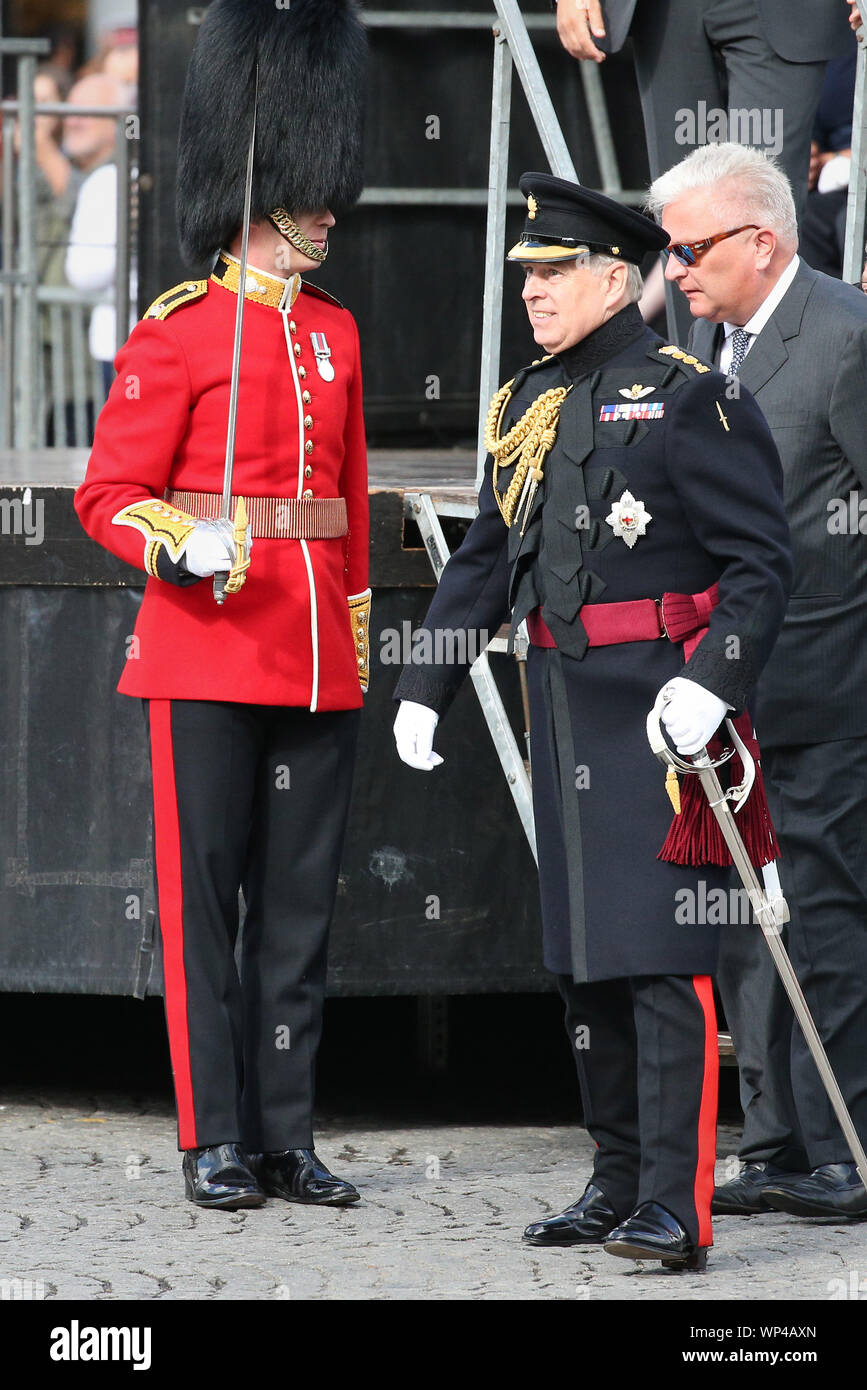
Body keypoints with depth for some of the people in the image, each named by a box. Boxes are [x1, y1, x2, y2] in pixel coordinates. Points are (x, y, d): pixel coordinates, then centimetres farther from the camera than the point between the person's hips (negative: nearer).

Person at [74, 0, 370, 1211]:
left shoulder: (334, 335, 13)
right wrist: (186, 550, -23)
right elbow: (110, 495, -6)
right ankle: (217, 1142, 2)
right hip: (205, 650, -6)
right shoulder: (180, 332, -5)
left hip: (317, 658, 6)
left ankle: (288, 1137, 11)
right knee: (204, 897, -2)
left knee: (301, 900, 7)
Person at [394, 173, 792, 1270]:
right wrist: (424, 685, 11)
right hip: (562, 705, 8)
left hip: (659, 708, -8)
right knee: (584, 955, 11)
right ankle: (618, 1182, 20)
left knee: (661, 951, -11)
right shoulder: (528, 407, 13)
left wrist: (712, 684, -24)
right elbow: (484, 560, 19)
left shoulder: (687, 398, -9)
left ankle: (676, 1208, -13)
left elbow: (760, 561, -12)